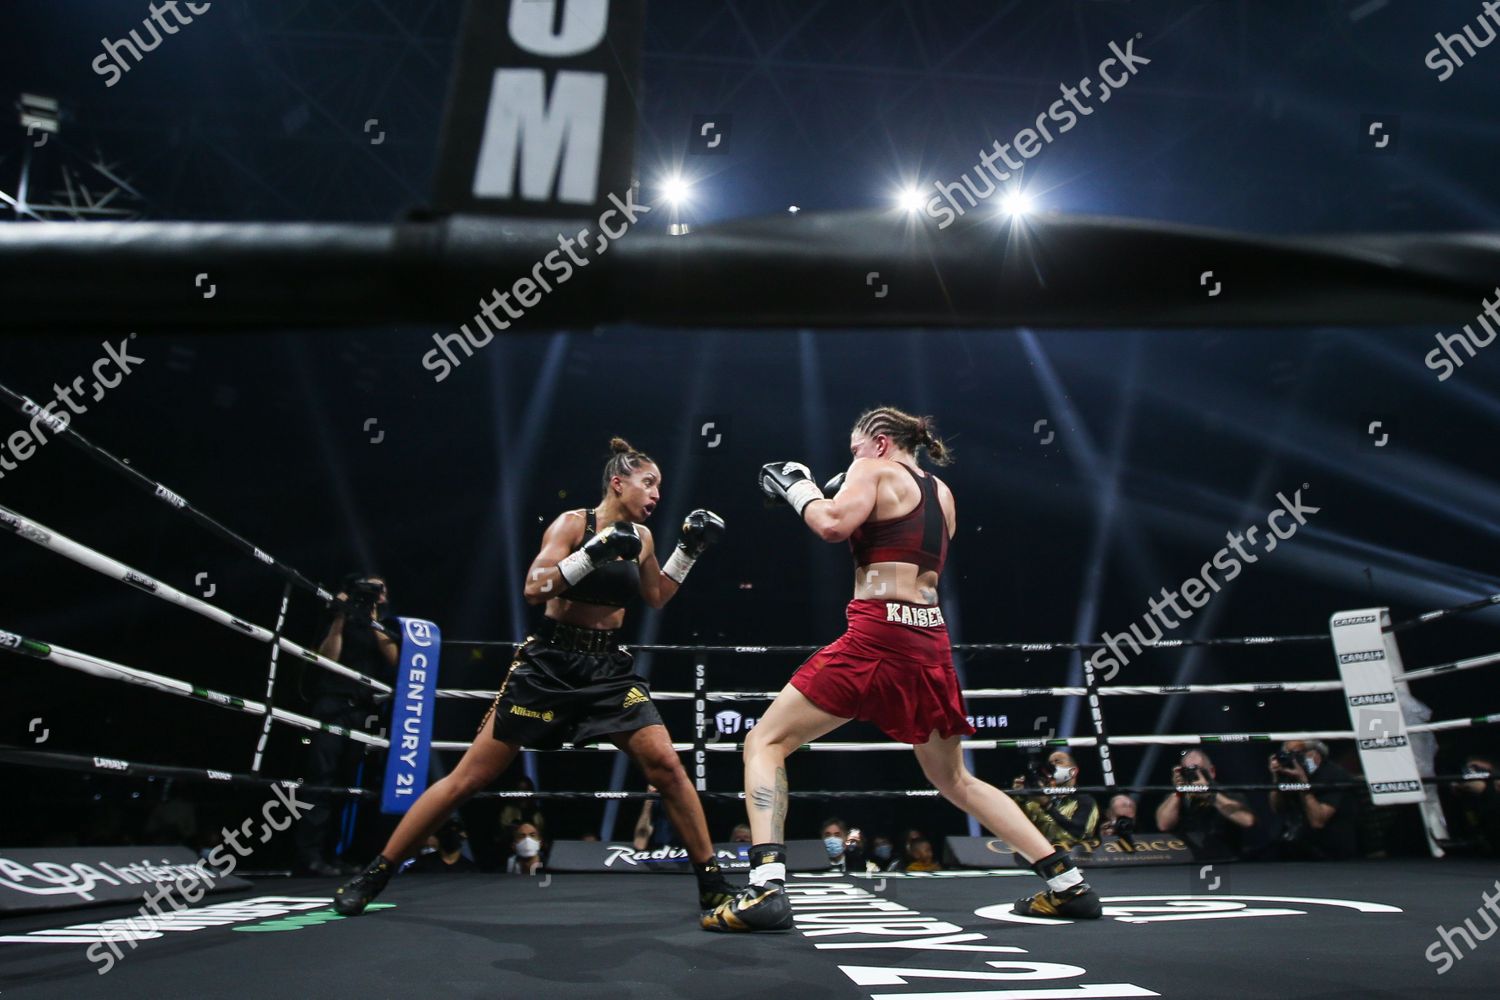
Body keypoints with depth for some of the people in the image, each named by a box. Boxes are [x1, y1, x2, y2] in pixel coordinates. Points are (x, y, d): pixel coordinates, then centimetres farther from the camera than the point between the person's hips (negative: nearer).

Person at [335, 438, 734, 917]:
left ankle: (711, 881, 3)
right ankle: (373, 874, 20)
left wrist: (690, 549, 8)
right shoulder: (573, 523, -9)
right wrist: (594, 553, -29)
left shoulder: (640, 537, 7)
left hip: (609, 667, 4)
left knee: (666, 765, -12)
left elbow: (656, 597, 19)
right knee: (470, 777, 2)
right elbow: (534, 589, -20)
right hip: (550, 663, -4)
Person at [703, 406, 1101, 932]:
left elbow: (834, 525, -16)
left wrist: (796, 488, 2)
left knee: (765, 742, 1)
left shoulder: (874, 471, 1)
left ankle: (766, 888, -13)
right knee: (954, 779, 24)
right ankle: (1069, 883, 24)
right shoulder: (943, 493, 20)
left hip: (877, 635, -7)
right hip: (930, 641, 8)